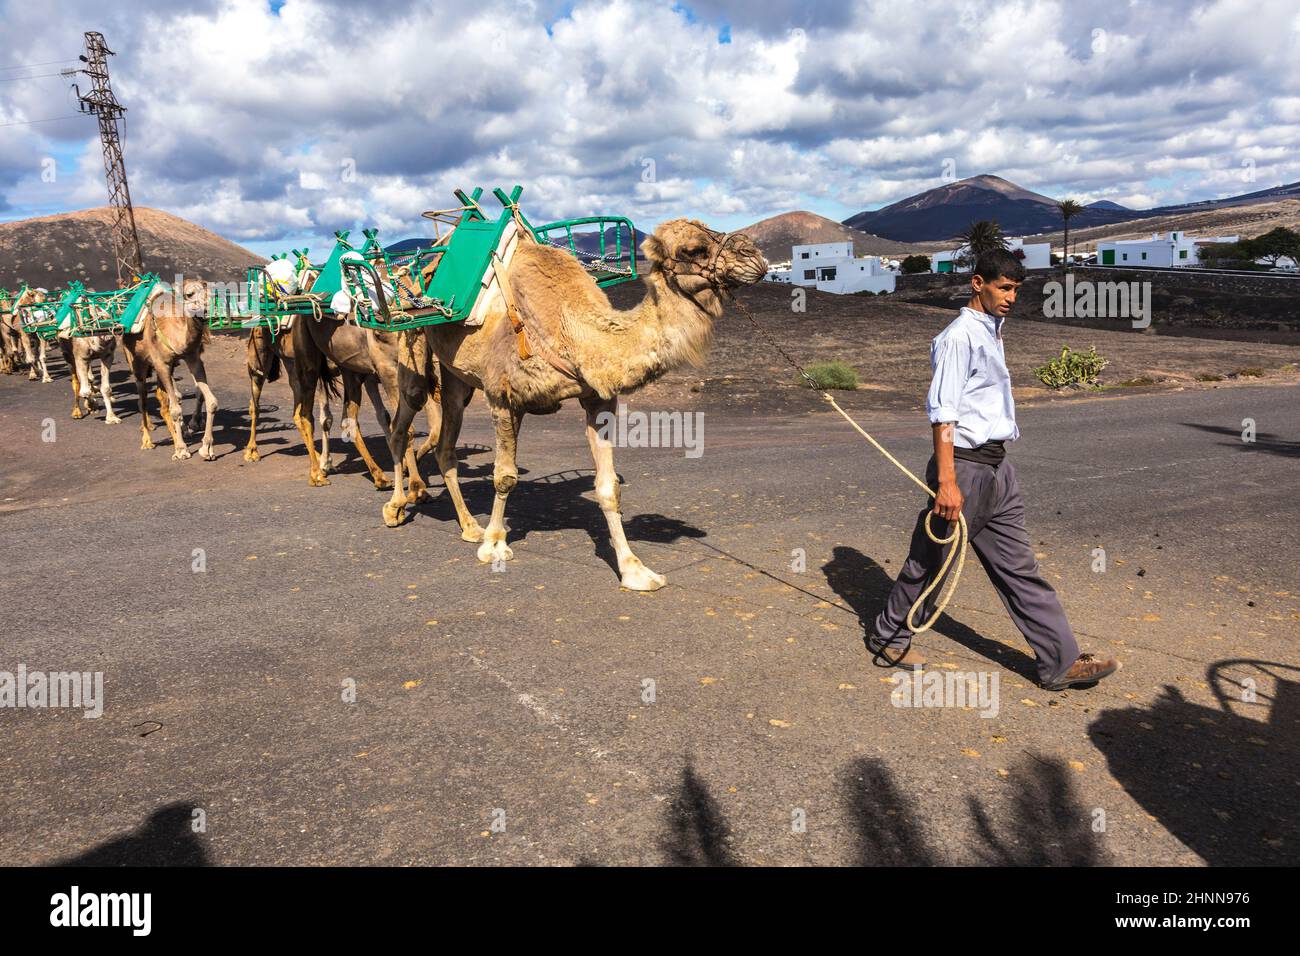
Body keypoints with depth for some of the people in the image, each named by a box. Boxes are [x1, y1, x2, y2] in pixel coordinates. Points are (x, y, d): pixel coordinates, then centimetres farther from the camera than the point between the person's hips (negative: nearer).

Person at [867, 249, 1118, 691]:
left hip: (997, 467, 9)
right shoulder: (959, 336, -13)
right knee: (931, 562, 4)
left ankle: (1060, 662, 14)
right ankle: (887, 639, 23)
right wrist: (947, 482, -24)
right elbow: (942, 411, -19)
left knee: (1019, 567, 10)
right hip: (965, 467, -9)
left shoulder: (991, 332, 17)